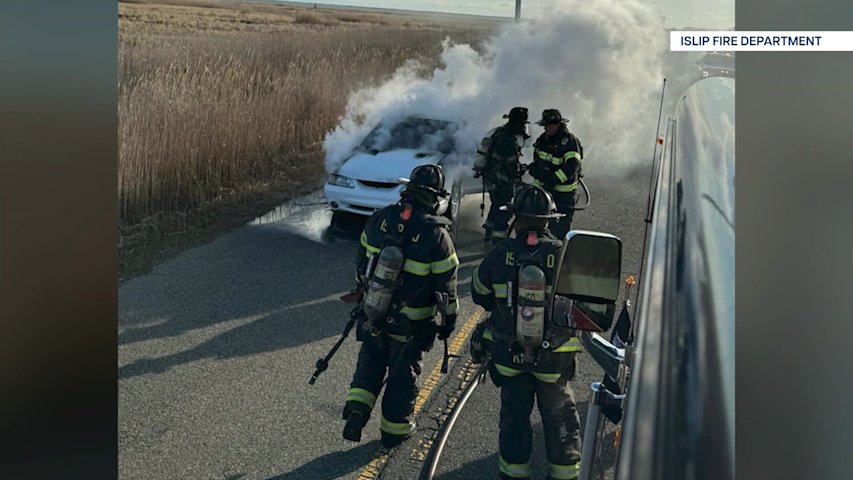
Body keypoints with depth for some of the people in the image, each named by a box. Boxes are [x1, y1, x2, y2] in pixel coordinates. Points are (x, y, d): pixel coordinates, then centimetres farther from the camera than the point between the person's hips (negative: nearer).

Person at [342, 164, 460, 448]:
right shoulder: (436, 234, -20)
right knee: (403, 372, 14)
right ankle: (394, 429, 26)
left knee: (370, 362, 23)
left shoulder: (380, 219, -6)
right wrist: (449, 319, 4)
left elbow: (362, 262, 6)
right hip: (411, 323, -3)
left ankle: (356, 409, 7)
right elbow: (446, 284, -11)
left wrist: (362, 295, 22)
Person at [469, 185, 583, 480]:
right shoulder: (563, 254, -15)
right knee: (559, 415, 17)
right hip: (554, 356, -1)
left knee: (514, 414, 17)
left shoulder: (500, 253, -11)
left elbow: (479, 294, 2)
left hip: (508, 353, 1)